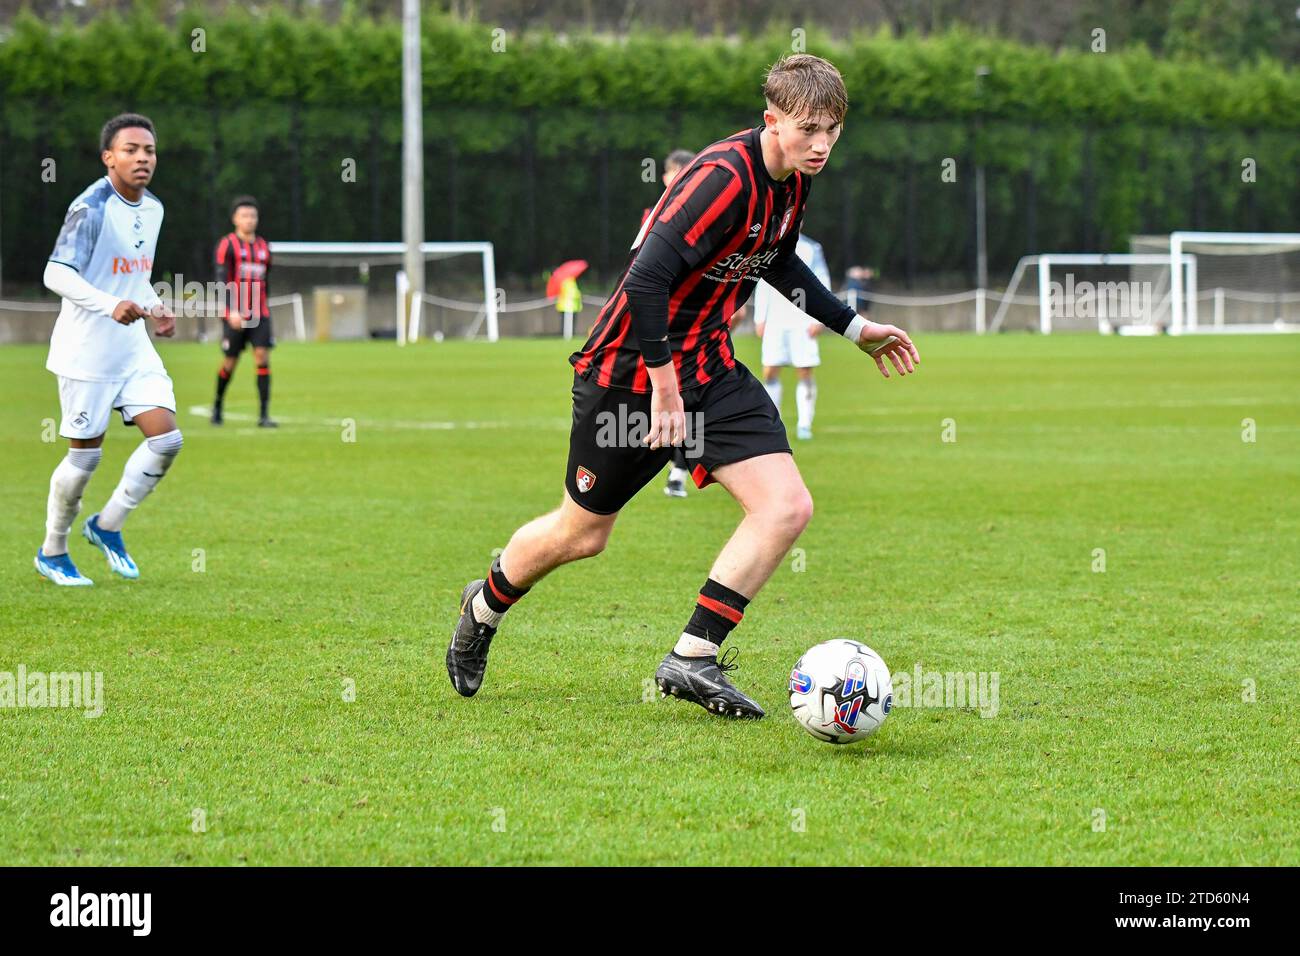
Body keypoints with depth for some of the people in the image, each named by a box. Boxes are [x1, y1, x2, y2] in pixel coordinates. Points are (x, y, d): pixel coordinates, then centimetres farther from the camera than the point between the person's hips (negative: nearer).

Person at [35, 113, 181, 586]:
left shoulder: (153, 209, 8)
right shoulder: (91, 207, -17)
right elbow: (56, 273, -25)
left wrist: (155, 307, 4)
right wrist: (110, 306, -36)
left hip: (134, 348, 7)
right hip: (87, 352, -7)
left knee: (166, 439, -4)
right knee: (85, 455, 1)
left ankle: (107, 526, 15)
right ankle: (52, 552, 21)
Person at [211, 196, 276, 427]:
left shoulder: (263, 247, 11)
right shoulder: (228, 244, -4)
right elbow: (222, 280, -13)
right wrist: (232, 310, -24)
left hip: (259, 313, 3)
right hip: (235, 315, -3)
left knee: (263, 356, -11)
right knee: (230, 362, 3)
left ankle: (264, 415, -12)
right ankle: (218, 405, 29)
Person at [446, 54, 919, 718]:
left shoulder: (792, 181, 1)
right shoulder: (723, 177, -27)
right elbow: (645, 279, -31)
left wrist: (855, 329, 22)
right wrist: (663, 383, -27)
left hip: (708, 365, 7)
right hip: (629, 367, -7)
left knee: (787, 506, -12)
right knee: (581, 533, 9)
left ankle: (692, 661, -6)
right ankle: (485, 607, 40)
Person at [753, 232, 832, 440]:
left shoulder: (811, 249, 4)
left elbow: (822, 285, 2)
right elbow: (762, 286, 15)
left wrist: (818, 320, -7)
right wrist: (760, 319, 8)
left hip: (803, 323, -3)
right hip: (774, 321, 3)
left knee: (804, 373, -6)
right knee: (770, 372, -3)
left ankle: (804, 425, -2)